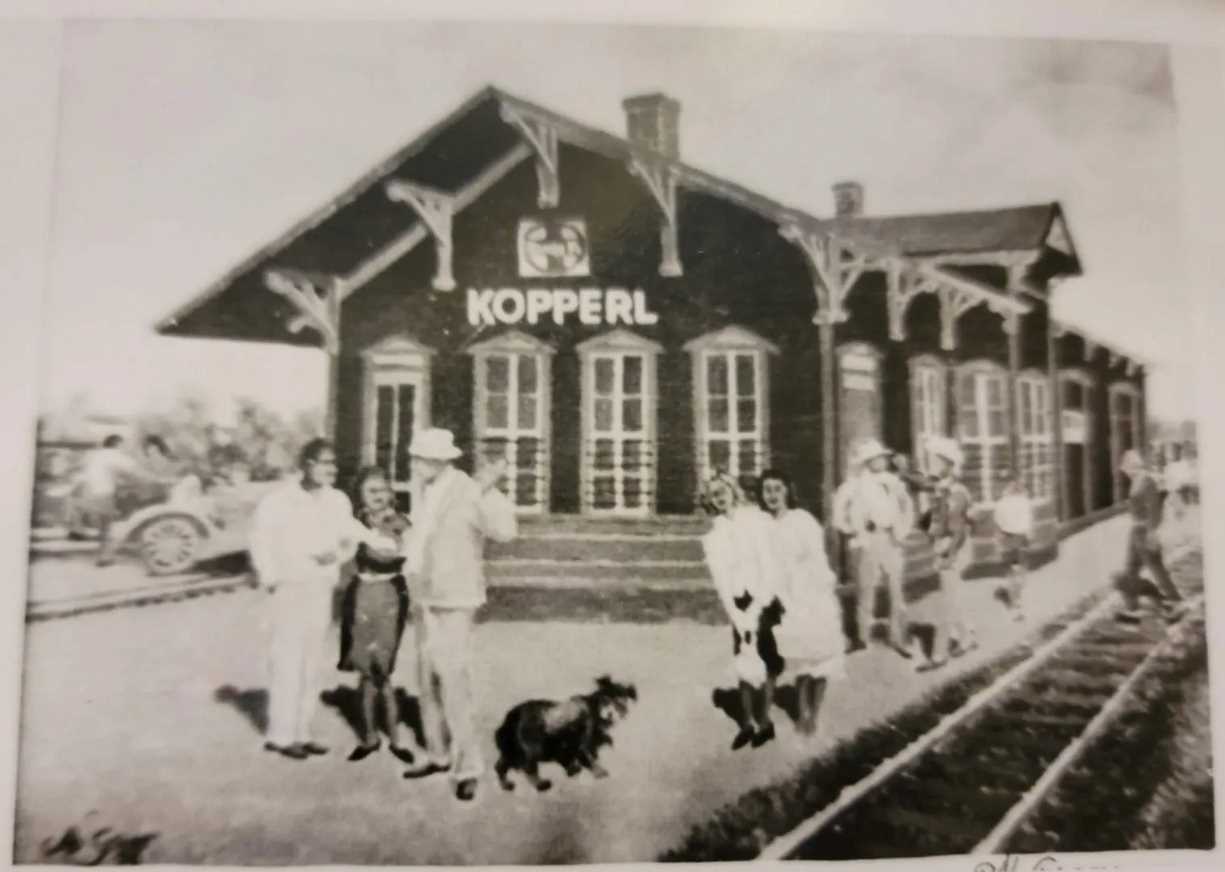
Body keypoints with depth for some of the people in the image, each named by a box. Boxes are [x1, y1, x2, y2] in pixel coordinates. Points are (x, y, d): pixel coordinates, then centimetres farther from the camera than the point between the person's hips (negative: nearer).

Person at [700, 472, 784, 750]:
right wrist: (735, 614, -10)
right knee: (743, 661, 5)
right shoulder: (713, 537, 3)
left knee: (765, 661, 1)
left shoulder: (756, 520, -8)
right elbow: (721, 580, 0)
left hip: (765, 601, -3)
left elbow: (769, 566, -12)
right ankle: (747, 722, 17)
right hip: (738, 603, 3)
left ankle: (764, 721, 14)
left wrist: (755, 609, -14)